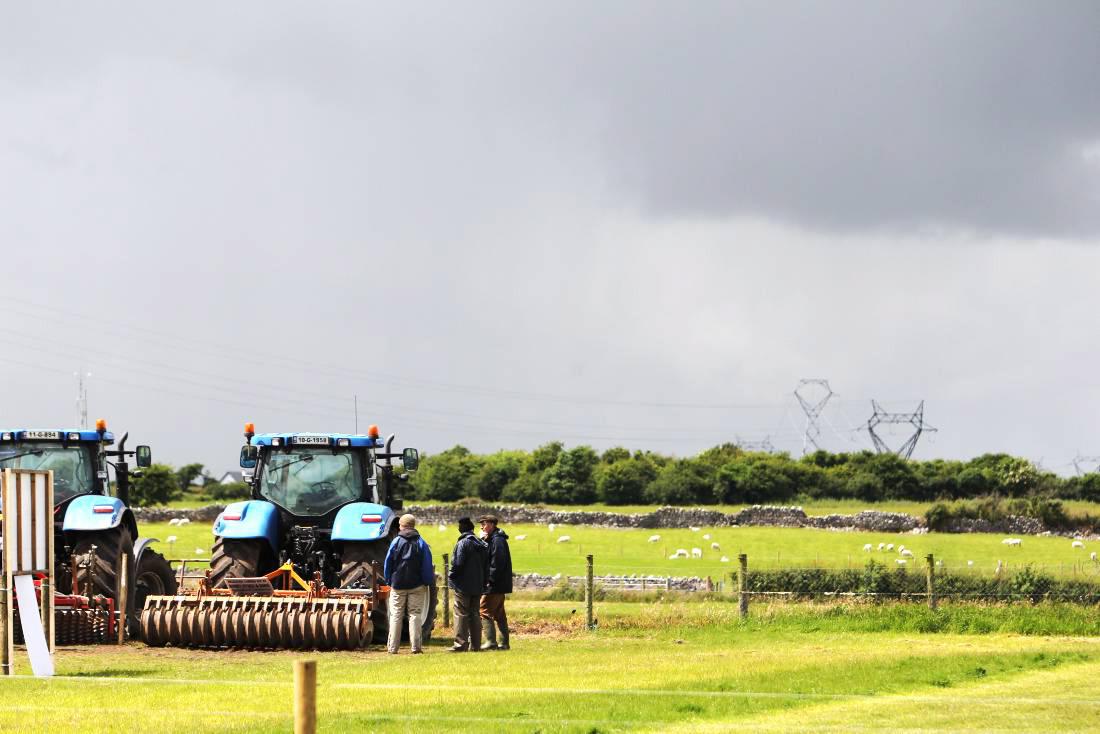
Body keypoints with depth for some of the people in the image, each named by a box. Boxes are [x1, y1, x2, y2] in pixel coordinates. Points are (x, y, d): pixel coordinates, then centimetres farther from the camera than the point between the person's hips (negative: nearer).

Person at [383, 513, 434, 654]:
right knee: (415, 615, 3)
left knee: (396, 616, 4)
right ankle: (416, 646, -3)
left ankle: (392, 647, 3)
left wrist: (389, 581, 10)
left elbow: (388, 564, 1)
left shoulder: (396, 542, -3)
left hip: (398, 585, 0)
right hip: (416, 585, 0)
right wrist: (428, 582, 8)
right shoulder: (421, 543, -1)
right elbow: (427, 566, -1)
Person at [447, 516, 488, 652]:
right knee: (474, 614, 12)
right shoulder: (482, 545, 12)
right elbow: (486, 566, 15)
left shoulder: (463, 543, -13)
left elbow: (458, 564, -19)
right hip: (477, 587, 7)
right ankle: (475, 645, 11)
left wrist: (452, 578, -5)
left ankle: (461, 644, -9)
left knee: (461, 614, -5)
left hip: (463, 585, -7)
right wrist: (483, 583, 17)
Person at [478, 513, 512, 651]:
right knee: (499, 614, 12)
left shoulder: (497, 540, -14)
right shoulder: (491, 539, 17)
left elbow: (497, 563, -21)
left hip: (494, 585, -11)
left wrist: (489, 580, -20)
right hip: (500, 585, 11)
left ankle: (491, 642, -14)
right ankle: (504, 643, 14)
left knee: (484, 611, -11)